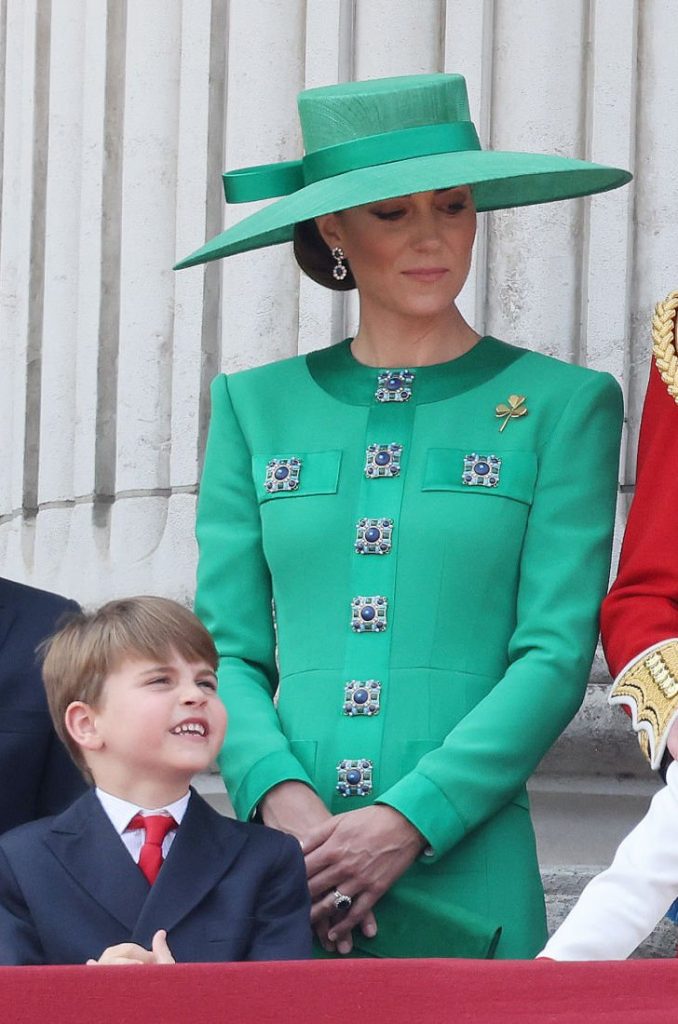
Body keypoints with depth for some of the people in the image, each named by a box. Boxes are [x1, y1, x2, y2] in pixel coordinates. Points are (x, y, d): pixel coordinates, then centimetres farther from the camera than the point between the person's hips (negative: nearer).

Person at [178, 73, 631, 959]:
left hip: (466, 876, -2)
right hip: (286, 880, 2)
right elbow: (227, 649, 8)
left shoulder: (560, 404, 5)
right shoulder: (256, 406, 12)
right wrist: (279, 794, -11)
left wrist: (408, 819, -14)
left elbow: (557, 654, -3)